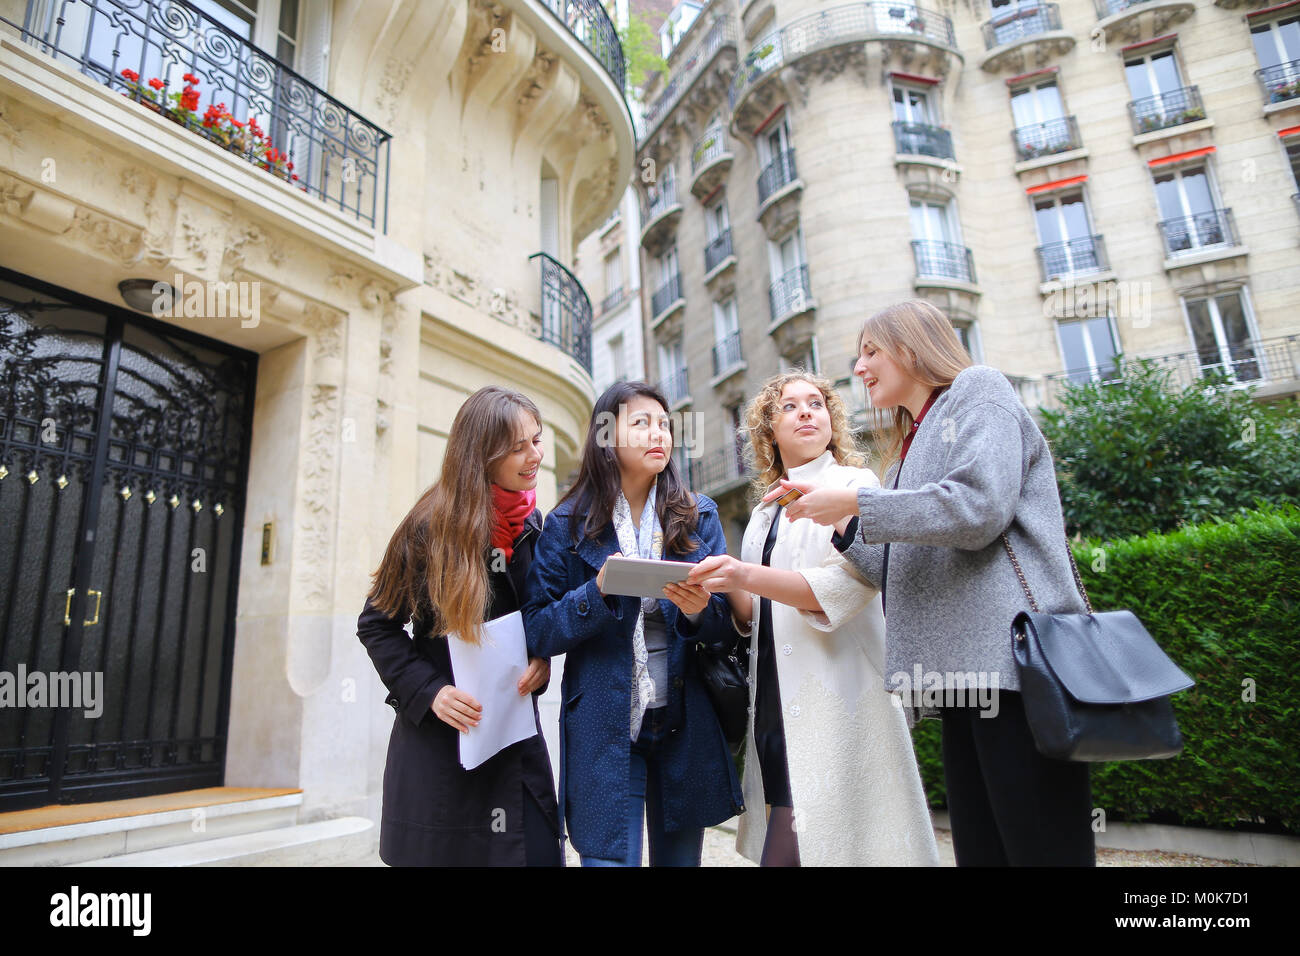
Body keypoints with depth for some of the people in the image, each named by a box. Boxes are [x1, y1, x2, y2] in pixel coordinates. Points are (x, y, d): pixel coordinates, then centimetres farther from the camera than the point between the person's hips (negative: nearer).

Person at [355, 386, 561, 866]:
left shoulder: (532, 525, 5)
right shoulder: (432, 526, -9)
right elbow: (377, 625, -2)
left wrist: (542, 658, -4)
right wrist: (428, 691, -14)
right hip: (440, 737, -4)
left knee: (536, 851, 1)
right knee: (446, 851, 7)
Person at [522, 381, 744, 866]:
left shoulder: (699, 516, 5)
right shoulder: (569, 525, -2)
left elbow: (730, 624, 3)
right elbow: (537, 630, -5)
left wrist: (700, 610, -20)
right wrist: (599, 593, -22)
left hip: (685, 726, 3)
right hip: (604, 730, -2)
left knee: (680, 856, 16)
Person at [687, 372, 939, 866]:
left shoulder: (854, 484, 1)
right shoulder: (765, 511, 19)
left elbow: (850, 582, -14)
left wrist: (750, 576, -25)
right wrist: (728, 590, -5)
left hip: (835, 691, -5)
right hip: (777, 698, 5)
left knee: (831, 841, -6)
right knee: (782, 847, 5)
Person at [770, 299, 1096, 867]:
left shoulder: (976, 390, 6)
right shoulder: (910, 448, 28)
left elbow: (978, 508, -14)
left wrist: (857, 502, -6)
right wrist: (839, 522, 12)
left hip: (1011, 654, -8)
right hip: (959, 672, 8)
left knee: (1046, 850, -7)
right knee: (980, 851, 7)